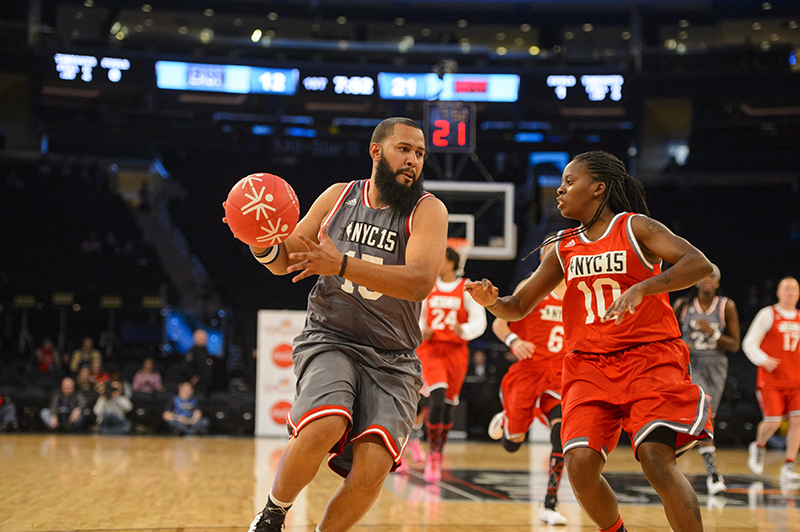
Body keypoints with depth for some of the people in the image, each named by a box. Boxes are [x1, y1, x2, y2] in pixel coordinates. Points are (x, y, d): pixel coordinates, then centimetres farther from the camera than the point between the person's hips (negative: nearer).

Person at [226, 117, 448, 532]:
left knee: (373, 465, -21)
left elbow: (420, 281, -20)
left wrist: (342, 264, -30)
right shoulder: (339, 197, 7)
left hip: (393, 360, 0)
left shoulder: (427, 211, -2)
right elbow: (285, 260, 16)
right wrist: (262, 243, -9)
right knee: (322, 428, -29)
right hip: (330, 340, 0)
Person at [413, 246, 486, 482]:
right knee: (437, 399, -18)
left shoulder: (467, 290, -1)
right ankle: (433, 456, -10)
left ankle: (440, 449, 30)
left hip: (456, 351, 0)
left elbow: (479, 322, -3)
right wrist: (422, 332, -6)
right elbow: (418, 317, 15)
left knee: (449, 404, 7)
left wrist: (464, 331, -23)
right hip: (431, 348, 0)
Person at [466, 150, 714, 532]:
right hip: (589, 365, 4)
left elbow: (699, 264, -16)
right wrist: (492, 301, -6)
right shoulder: (563, 249, 13)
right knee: (580, 464, -14)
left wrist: (640, 289, -30)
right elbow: (518, 307, 17)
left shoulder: (635, 228, -2)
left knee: (656, 458, -23)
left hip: (649, 357, -4)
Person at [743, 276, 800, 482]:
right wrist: (764, 360, -19)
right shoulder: (768, 314, -2)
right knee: (773, 421, -12)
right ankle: (759, 446, 21)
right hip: (770, 380, -4)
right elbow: (749, 344, -3)